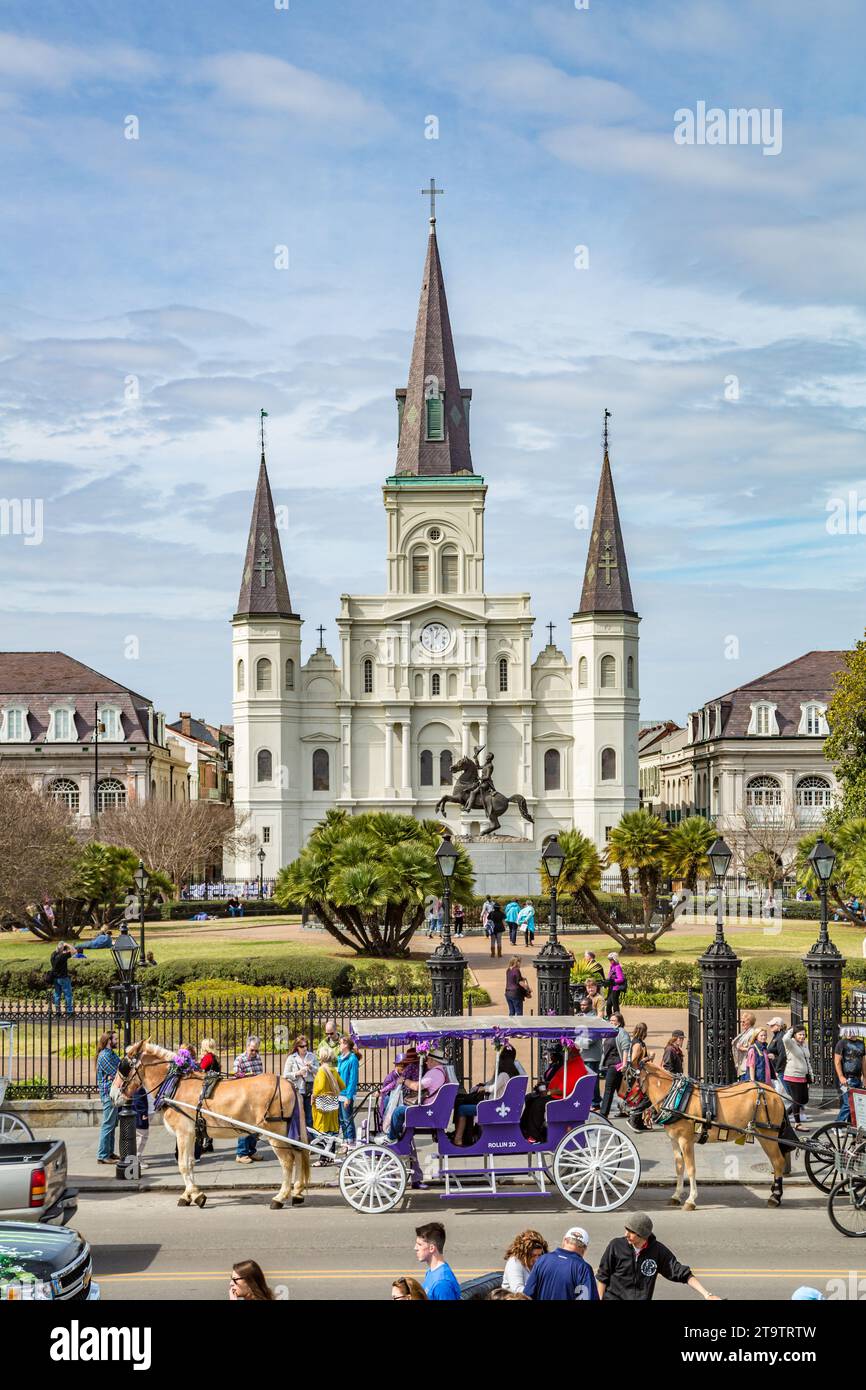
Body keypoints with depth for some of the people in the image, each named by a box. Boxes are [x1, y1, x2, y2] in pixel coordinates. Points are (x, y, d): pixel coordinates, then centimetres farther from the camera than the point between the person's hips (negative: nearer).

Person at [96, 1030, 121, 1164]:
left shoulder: (112, 1054, 15)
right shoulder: (105, 1056, -16)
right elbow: (115, 1074, -19)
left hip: (113, 1092, 10)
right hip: (108, 1092, -10)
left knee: (112, 1124, 16)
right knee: (108, 1125, -7)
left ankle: (109, 1152, 24)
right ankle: (102, 1156, -4)